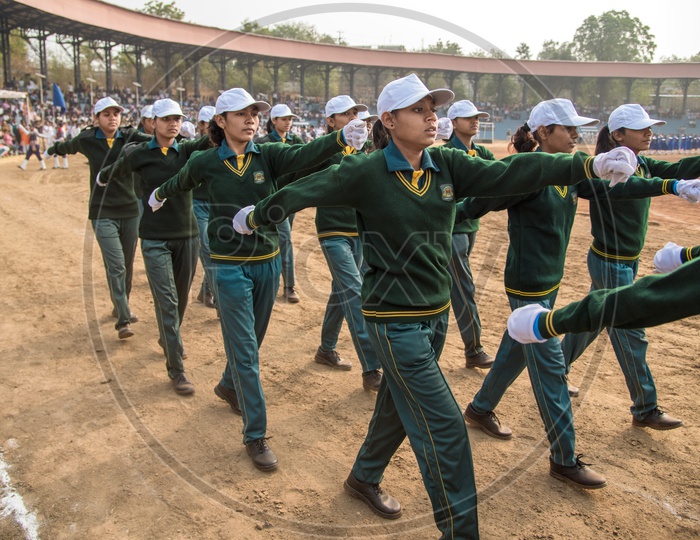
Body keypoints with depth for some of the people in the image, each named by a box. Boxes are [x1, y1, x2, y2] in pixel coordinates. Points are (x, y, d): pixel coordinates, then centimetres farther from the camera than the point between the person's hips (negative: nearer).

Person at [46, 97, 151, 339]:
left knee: (128, 264, 13)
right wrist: (52, 149, 41)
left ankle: (121, 306, 34)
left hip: (130, 210, 2)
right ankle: (123, 320, -9)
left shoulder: (129, 137, -1)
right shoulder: (87, 140, -2)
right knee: (115, 266, -12)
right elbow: (68, 146, 20)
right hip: (103, 213, -2)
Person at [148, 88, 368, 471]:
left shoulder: (268, 155, -4)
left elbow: (303, 155, -25)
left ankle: (229, 386, 50)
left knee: (252, 341, 20)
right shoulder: (206, 163, -6)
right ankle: (255, 436, 8)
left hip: (267, 263, 3)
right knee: (245, 352, -2)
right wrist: (159, 195, 36)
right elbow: (180, 183, 16)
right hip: (230, 267, -3)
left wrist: (341, 138, -44)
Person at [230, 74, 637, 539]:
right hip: (395, 320, -6)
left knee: (400, 406, 22)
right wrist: (257, 217, 10)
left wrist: (588, 165, -20)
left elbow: (509, 173, -10)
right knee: (445, 426, -4)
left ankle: (364, 478, 48)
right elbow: (304, 191, -3)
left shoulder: (447, 165, 0)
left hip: (437, 313, 6)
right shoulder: (366, 172, -13)